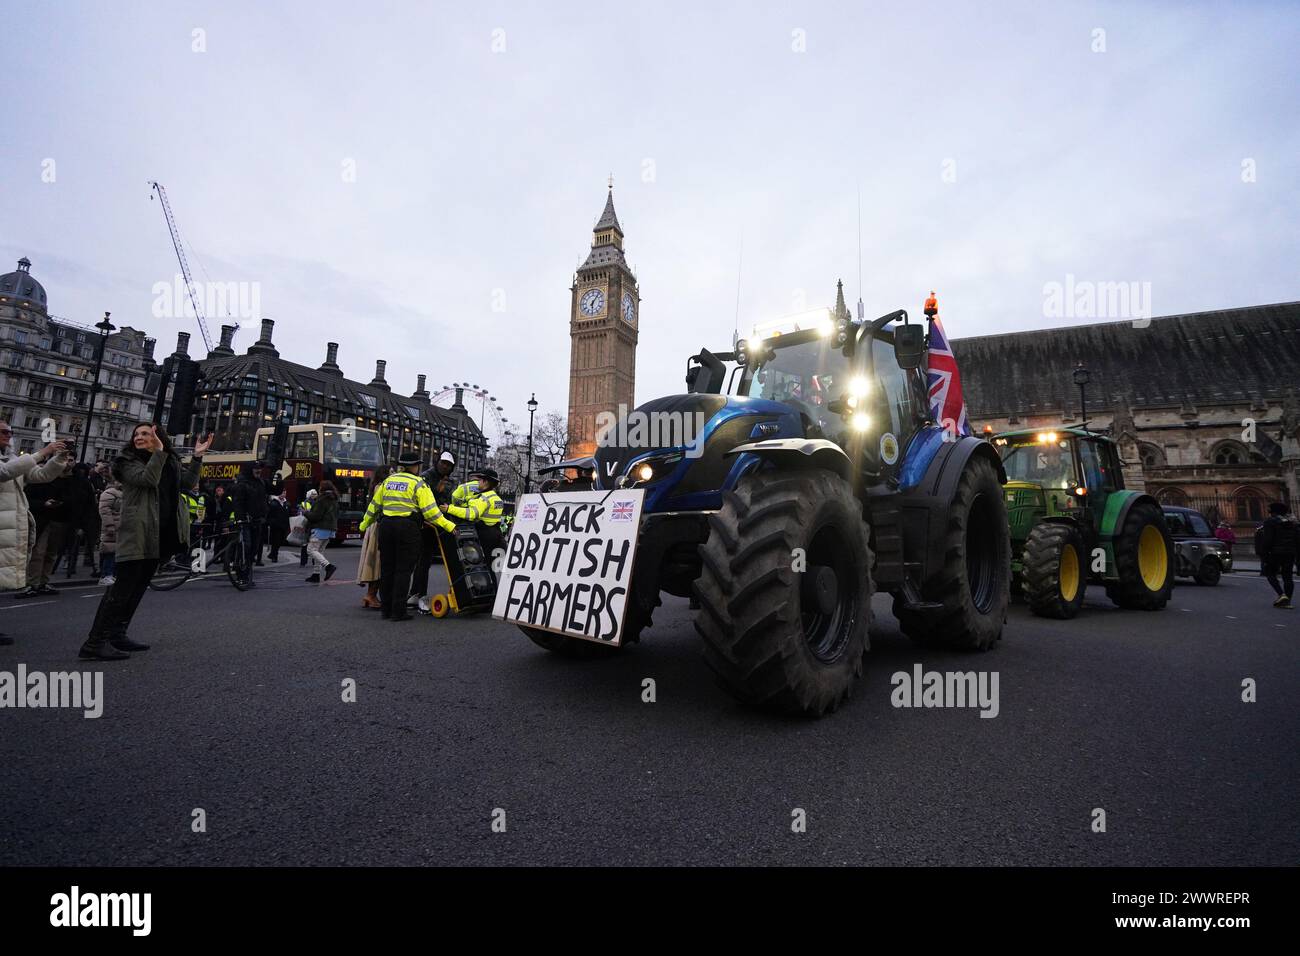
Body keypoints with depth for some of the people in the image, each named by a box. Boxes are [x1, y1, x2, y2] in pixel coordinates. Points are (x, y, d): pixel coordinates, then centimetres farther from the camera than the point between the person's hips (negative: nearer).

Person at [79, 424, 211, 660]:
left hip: (160, 533, 7)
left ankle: (117, 635, 20)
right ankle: (95, 643, -12)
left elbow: (187, 481, 10)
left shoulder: (170, 462, 17)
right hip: (137, 532, -7)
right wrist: (158, 452, -21)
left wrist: (197, 457, 4)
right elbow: (148, 479, -19)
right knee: (123, 586, -13)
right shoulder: (128, 462, -2)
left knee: (138, 587, 11)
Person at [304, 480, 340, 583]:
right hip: (331, 529, 9)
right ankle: (316, 575, 11)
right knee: (320, 551, 12)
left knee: (311, 549, -6)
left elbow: (316, 516, -16)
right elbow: (336, 516, 21)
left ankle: (329, 566, -21)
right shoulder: (335, 501, 15)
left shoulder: (322, 499, -12)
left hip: (320, 529, -9)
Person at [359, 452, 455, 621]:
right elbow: (430, 510, -11)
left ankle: (385, 609, 19)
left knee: (387, 568, 13)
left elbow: (375, 505, 17)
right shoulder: (418, 483, -4)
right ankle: (398, 611, 1)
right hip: (407, 528, -5)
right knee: (403, 569, 0)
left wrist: (364, 524, 30)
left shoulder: (388, 480, 12)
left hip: (386, 526, 6)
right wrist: (449, 526, -10)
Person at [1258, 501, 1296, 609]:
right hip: (1290, 552, 6)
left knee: (1270, 574, 3)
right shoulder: (1292, 522, 12)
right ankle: (1287, 601, 6)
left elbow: (1267, 539, -14)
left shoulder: (1270, 522, -9)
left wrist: (1263, 554, -10)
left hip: (1275, 552, -6)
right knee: (1287, 576, 7)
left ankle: (1281, 595, -14)